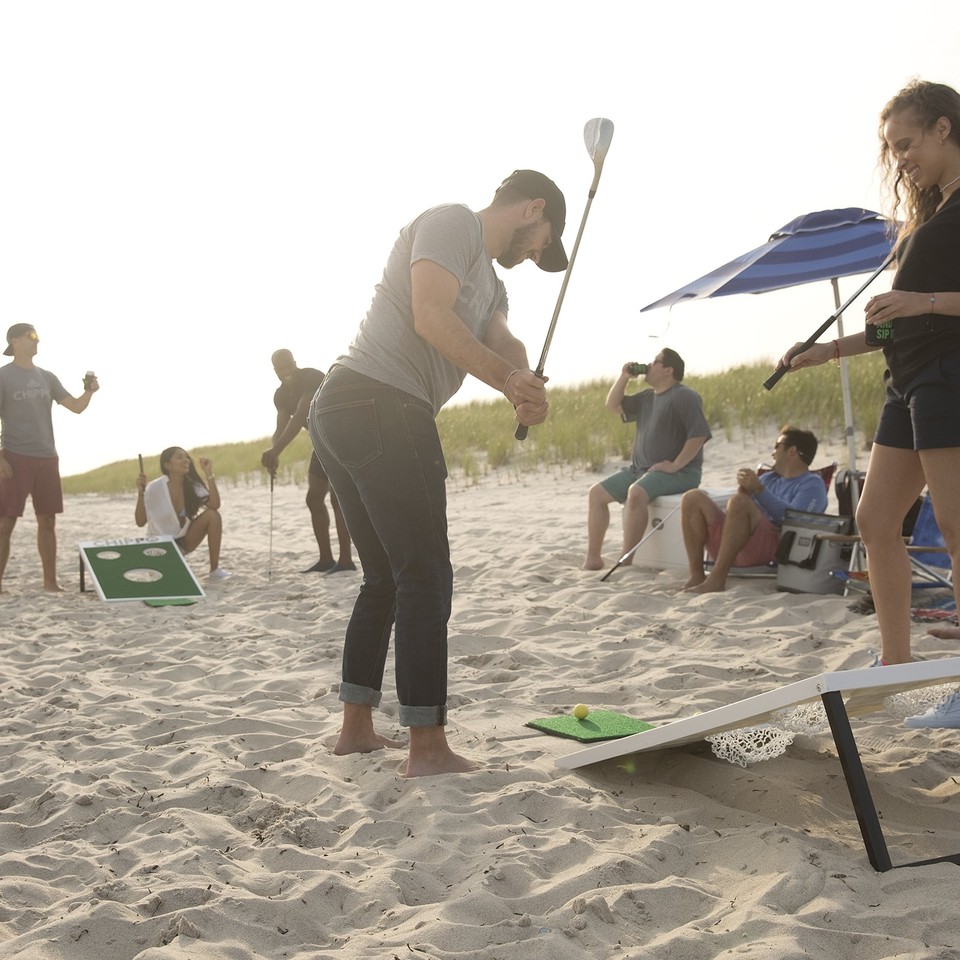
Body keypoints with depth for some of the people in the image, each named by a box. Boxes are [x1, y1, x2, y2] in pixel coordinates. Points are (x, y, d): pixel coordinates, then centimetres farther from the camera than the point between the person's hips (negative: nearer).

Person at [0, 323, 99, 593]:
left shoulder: (47, 377, 13)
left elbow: (76, 407, 11)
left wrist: (89, 392, -10)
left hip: (47, 458, 5)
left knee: (47, 521, 7)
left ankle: (50, 581, 14)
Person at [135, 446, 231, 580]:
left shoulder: (192, 485, -6)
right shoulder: (155, 488, -18)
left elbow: (214, 505, -22)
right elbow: (140, 522, -20)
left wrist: (209, 474, -24)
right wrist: (141, 493, -32)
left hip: (184, 539, 4)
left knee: (212, 515, -21)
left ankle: (215, 569, -16)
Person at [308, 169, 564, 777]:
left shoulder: (490, 283, 28)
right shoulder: (453, 223, 0)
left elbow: (504, 345, 7)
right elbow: (430, 318, -16)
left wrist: (525, 386, -15)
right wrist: (510, 378, -21)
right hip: (382, 407, -10)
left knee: (387, 579, 17)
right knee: (426, 578, -8)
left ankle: (357, 727, 23)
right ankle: (428, 748, -6)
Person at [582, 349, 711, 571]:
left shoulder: (684, 396, -10)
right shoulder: (647, 398, 17)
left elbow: (699, 434, -20)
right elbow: (613, 406, 23)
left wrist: (675, 465, -23)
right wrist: (624, 377, 10)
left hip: (679, 472, -9)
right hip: (640, 469, 9)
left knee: (636, 493, -37)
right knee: (597, 492, -2)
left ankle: (625, 561, -33)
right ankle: (593, 558, -5)